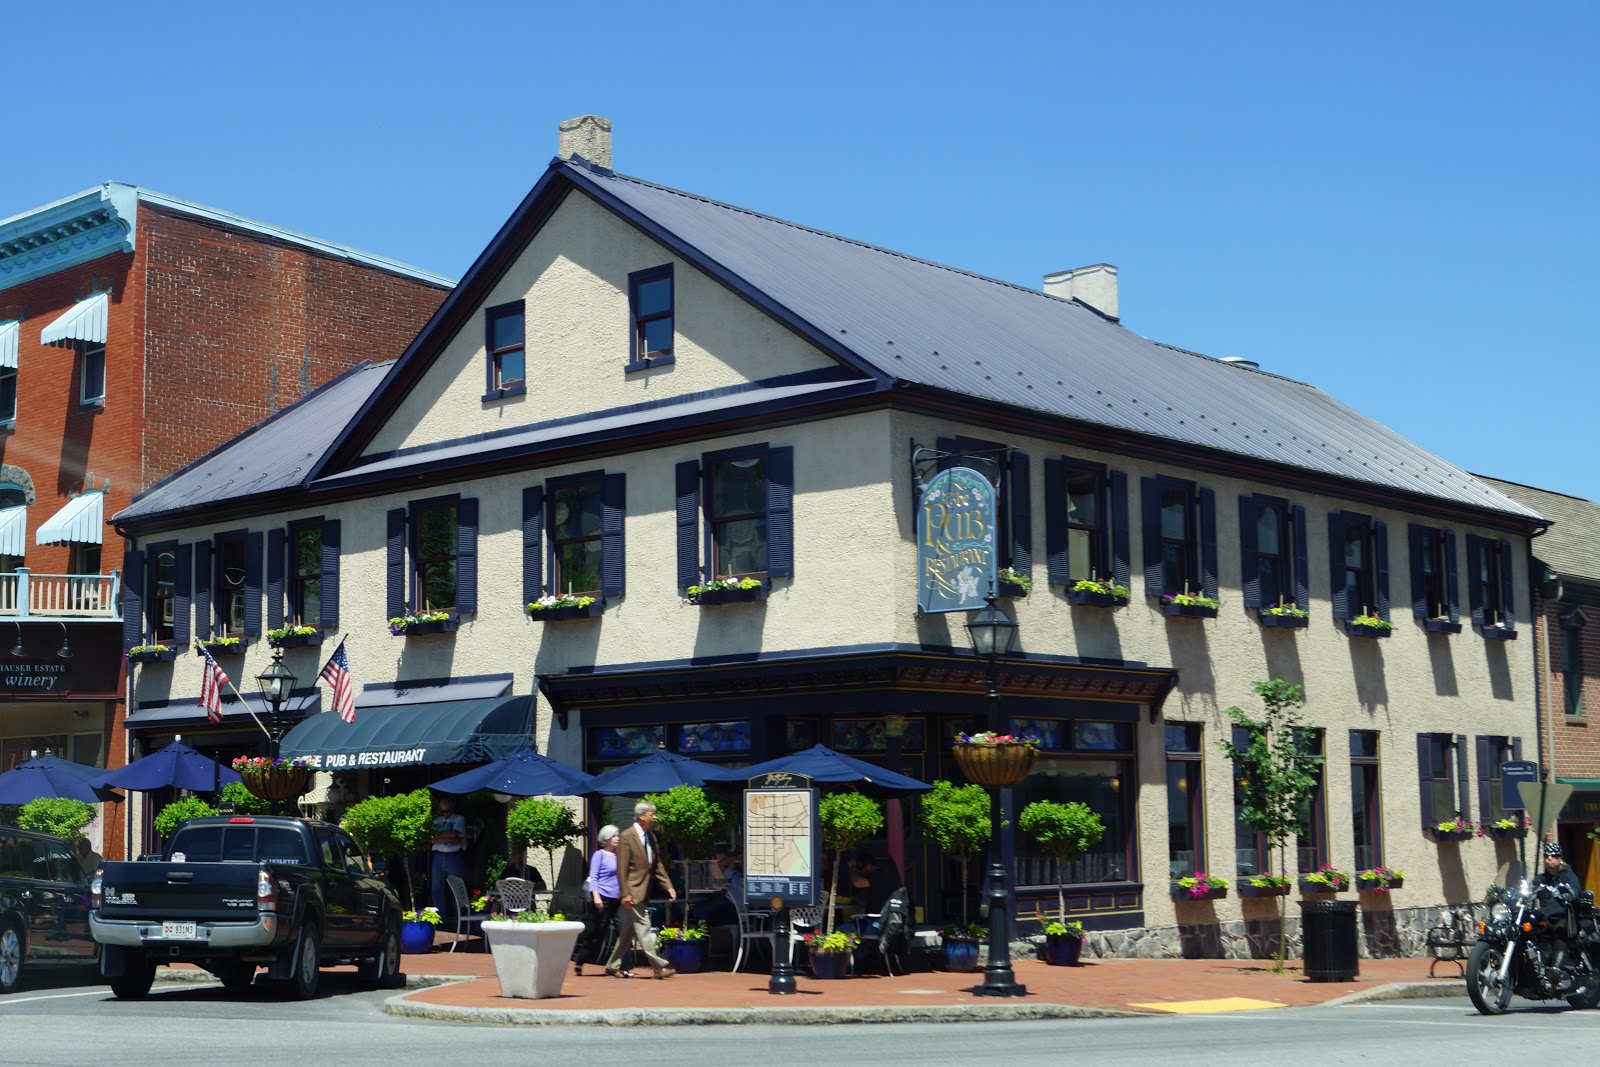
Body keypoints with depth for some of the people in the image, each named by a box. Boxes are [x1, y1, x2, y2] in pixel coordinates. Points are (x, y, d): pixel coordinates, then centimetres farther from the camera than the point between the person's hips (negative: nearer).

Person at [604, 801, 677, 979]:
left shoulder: (652, 837, 12)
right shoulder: (627, 836, -12)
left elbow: (658, 865, 15)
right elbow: (622, 868, -14)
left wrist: (668, 886, 5)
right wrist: (625, 893, -18)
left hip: (644, 892, 8)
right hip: (633, 891, -8)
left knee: (628, 931, 12)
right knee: (643, 928, -8)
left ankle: (613, 966, 20)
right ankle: (659, 967, -9)